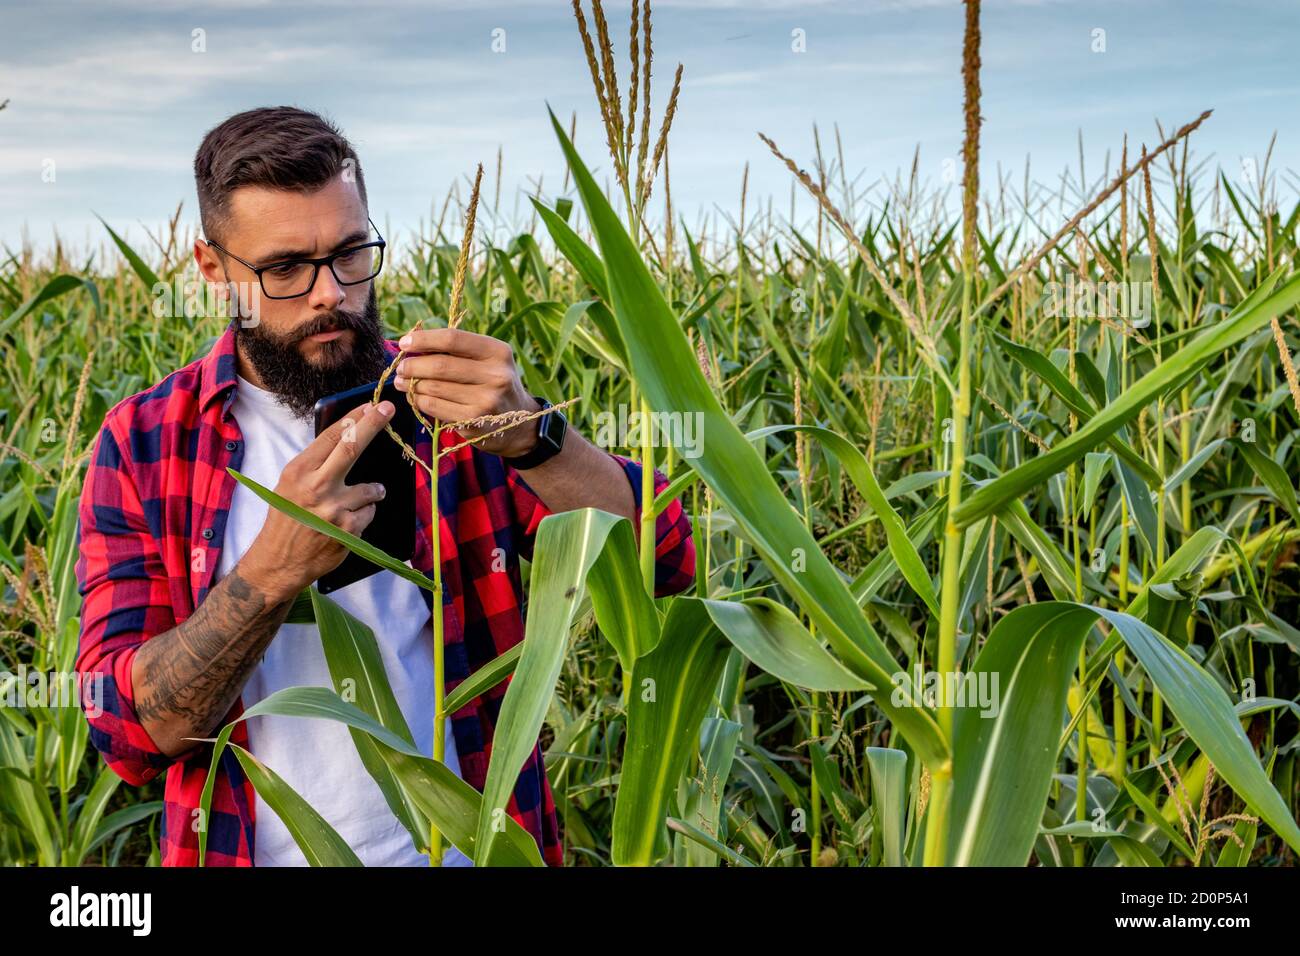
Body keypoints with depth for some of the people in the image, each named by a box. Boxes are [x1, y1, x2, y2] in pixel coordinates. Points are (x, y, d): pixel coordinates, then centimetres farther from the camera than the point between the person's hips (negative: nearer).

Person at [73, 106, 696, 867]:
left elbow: (666, 564, -15)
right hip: (250, 847, 0)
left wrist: (529, 439, -32)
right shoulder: (142, 446, -7)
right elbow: (129, 731, -13)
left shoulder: (453, 405, -6)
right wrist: (275, 568, -28)